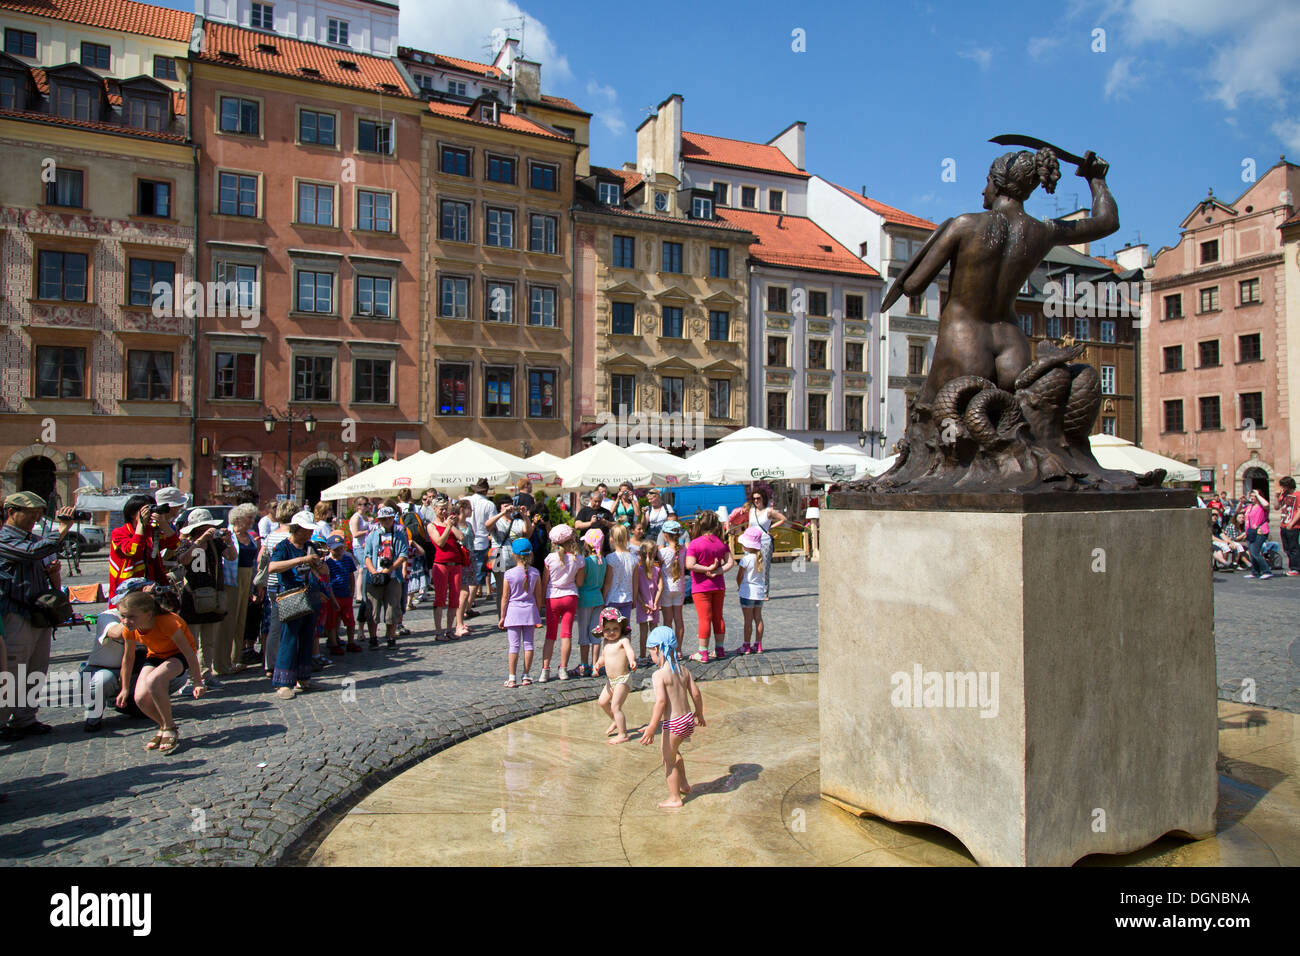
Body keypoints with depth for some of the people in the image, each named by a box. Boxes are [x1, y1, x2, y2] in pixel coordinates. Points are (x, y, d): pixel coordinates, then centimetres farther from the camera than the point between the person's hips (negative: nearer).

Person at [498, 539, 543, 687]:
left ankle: (512, 678, 3)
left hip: (513, 611, -2)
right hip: (530, 610, 2)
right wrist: (537, 615, 15)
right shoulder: (535, 573, -2)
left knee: (514, 645, 1)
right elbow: (538, 596, 4)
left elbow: (505, 598, -6)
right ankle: (527, 675, 15)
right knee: (528, 643, 10)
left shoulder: (509, 574, -10)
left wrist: (502, 616, 3)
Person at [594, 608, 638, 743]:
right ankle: (616, 721, 45)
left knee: (615, 707, -9)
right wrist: (599, 663, -2)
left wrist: (632, 661, -57)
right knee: (602, 702, 23)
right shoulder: (605, 642, 6)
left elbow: (629, 651, -36)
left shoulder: (623, 640, -17)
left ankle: (623, 735, 3)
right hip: (611, 680, 9)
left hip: (622, 679, -9)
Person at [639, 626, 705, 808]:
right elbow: (696, 694, 8)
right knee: (673, 751, 31)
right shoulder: (683, 670, 4)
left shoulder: (659, 674, -17)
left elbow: (661, 701, -26)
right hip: (689, 719, 8)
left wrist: (651, 728, -24)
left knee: (668, 760, 12)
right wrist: (699, 714, 23)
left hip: (674, 724, -8)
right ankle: (683, 785, 45)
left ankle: (674, 798, 22)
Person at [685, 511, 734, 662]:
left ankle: (703, 653, 4)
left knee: (704, 619, -1)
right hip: (718, 585, 5)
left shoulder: (695, 543, -14)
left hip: (701, 587, -5)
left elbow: (689, 565, -23)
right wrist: (718, 571, -11)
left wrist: (707, 568, -14)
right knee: (718, 617, 14)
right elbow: (730, 562, -3)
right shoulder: (721, 543, 1)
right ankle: (719, 649, 22)